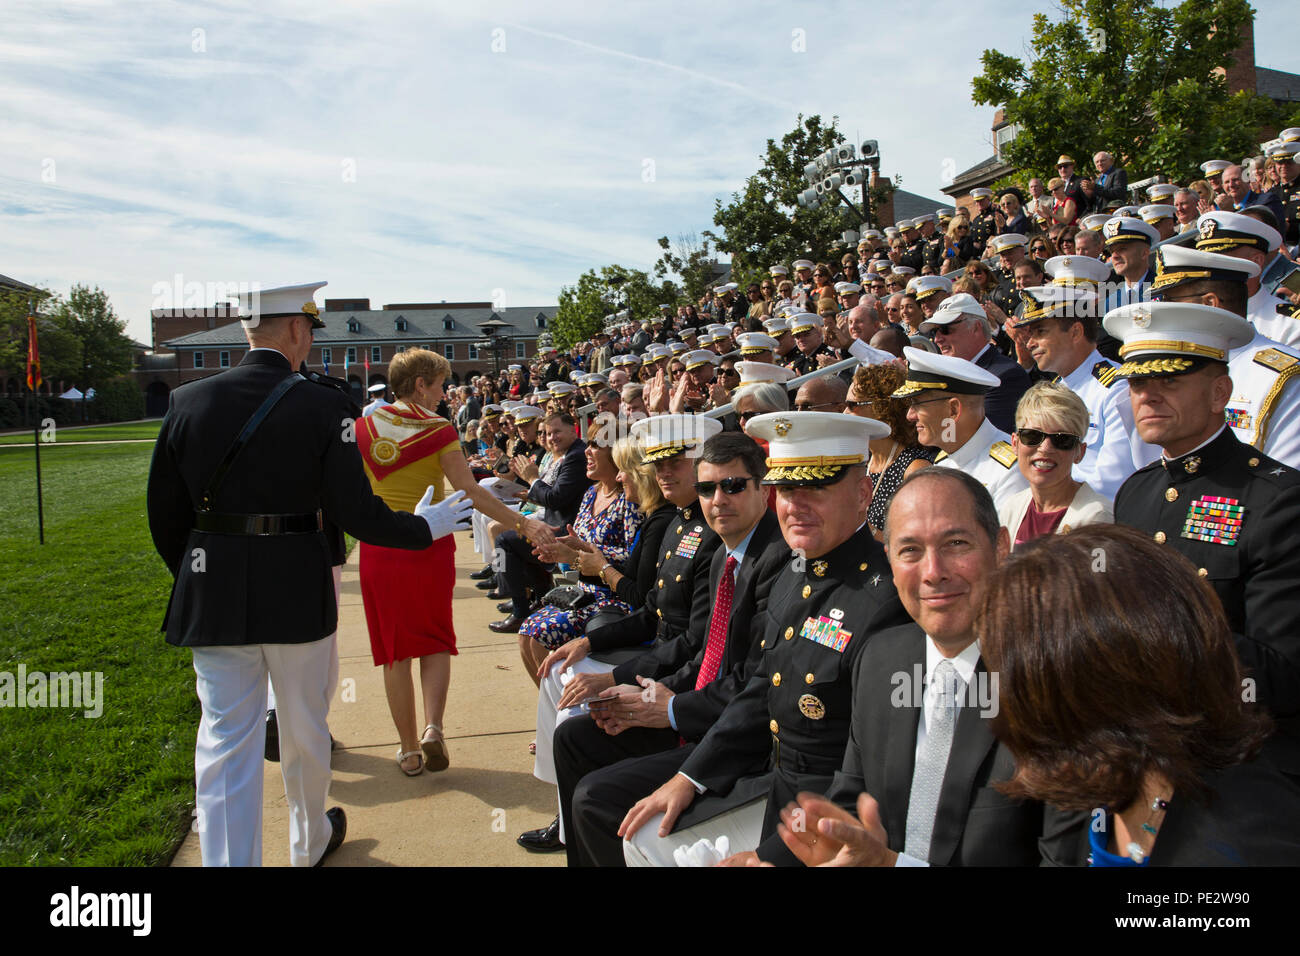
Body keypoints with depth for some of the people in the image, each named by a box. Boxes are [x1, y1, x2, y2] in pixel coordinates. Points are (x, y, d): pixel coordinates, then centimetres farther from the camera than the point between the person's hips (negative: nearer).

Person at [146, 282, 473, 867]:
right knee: (303, 731, 18)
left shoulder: (187, 402, -2)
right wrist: (424, 527, 5)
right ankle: (310, 844, 41)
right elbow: (355, 512, -11)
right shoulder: (322, 407, -12)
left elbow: (164, 515, 3)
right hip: (296, 593, -1)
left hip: (212, 595, 2)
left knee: (225, 741, 7)